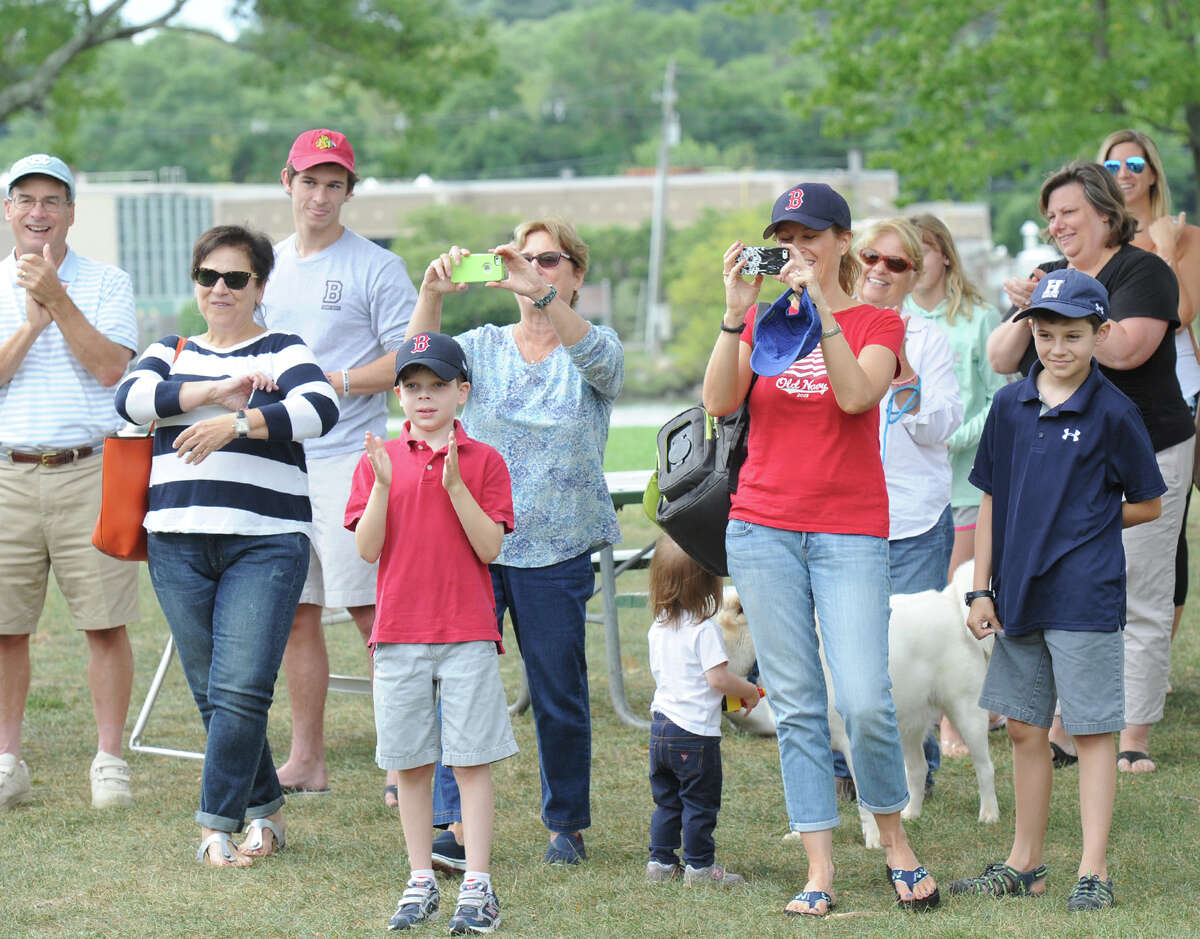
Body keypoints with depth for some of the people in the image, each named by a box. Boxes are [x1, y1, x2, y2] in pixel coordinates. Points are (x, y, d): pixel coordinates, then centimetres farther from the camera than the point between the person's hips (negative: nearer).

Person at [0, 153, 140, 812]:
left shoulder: (107, 283, 7)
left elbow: (109, 367, -8)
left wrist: (58, 300, -13)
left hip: (89, 470, -1)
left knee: (106, 623, -2)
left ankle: (108, 760, 6)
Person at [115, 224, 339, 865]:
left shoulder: (283, 352, 5)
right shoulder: (171, 353, 17)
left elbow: (320, 409, -15)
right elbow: (131, 397, -4)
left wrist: (236, 424, -26)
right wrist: (217, 391, -14)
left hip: (266, 544, -4)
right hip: (178, 542, 4)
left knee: (241, 689, -12)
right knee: (210, 692, 6)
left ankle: (218, 825, -7)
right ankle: (266, 809, 19)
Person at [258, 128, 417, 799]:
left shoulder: (377, 267, -3)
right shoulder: (269, 265, 16)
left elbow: (407, 362, -8)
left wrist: (327, 382, -16)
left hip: (348, 459, -6)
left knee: (373, 611, -8)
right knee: (293, 611, 8)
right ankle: (306, 761, 15)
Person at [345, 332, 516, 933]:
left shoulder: (482, 460, 1)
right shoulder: (380, 460, 6)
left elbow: (489, 547, -7)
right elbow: (367, 549, -1)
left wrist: (455, 486, -17)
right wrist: (383, 485, -14)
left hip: (467, 633, -2)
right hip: (398, 631, 2)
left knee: (472, 759, -2)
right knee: (410, 763, 6)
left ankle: (477, 886, 1)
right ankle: (421, 883, 15)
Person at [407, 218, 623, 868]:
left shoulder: (595, 349, 5)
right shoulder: (484, 346, 10)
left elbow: (594, 356, -20)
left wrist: (540, 293, -37)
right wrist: (432, 291, -29)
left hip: (559, 550, -1)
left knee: (558, 693, 5)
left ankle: (567, 825, 19)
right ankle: (456, 825, -10)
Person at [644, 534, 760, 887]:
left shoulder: (657, 629, 8)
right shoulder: (704, 629, -15)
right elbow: (718, 678, -21)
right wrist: (750, 692, -3)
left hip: (661, 724, 7)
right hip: (696, 732, -7)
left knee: (667, 800, 16)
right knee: (700, 802, 2)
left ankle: (661, 861, 18)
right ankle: (700, 865, 6)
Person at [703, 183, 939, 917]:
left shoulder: (878, 323, 5)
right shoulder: (761, 321, 11)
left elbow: (857, 394, -16)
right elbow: (719, 401, -6)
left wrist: (820, 307, -20)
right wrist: (738, 311, -15)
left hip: (851, 533, -2)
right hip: (763, 528, 2)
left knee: (866, 703, -12)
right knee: (796, 706, 1)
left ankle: (895, 839, 11)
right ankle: (819, 871, 5)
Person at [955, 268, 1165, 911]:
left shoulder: (1112, 413, -6)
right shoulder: (1010, 406, 6)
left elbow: (1147, 504, 3)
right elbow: (991, 501, 10)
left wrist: (1083, 523, 3)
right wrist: (981, 589, 7)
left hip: (1084, 596, -5)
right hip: (1019, 594, 5)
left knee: (1091, 731, -1)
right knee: (1025, 729, 12)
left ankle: (1093, 871, 4)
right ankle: (1025, 864, 23)